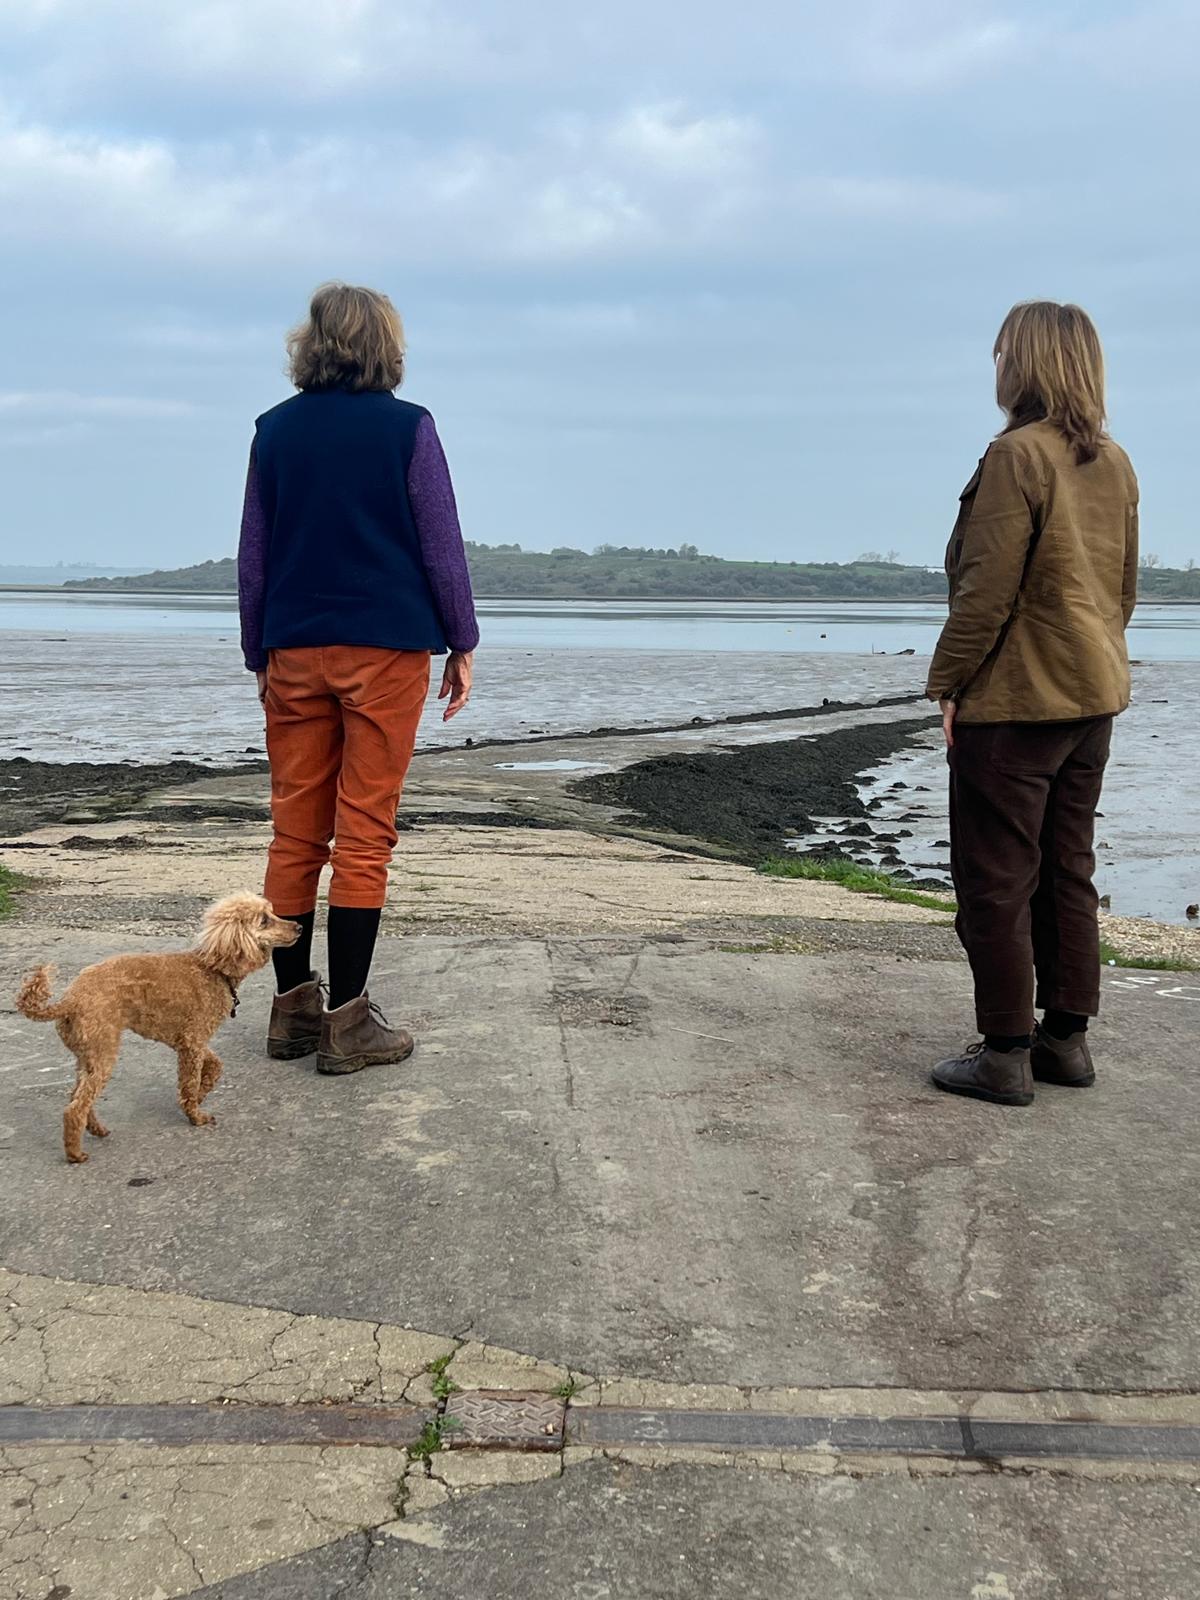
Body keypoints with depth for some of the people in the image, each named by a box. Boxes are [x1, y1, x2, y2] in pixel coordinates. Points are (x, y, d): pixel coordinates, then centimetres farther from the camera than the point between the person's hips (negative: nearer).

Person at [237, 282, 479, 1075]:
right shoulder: (408, 426, -3)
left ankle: (294, 1008, 14)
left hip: (295, 650, 4)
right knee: (365, 835, -1)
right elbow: (442, 547, -2)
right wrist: (463, 645, 6)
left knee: (295, 832, 8)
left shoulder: (276, 429, 8)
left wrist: (259, 655, 17)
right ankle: (346, 1023, 1)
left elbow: (253, 556, 10)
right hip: (386, 649, -3)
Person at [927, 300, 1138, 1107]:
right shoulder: (1115, 464, 10)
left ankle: (1006, 1052, 4)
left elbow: (986, 589, -19)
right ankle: (1067, 1037, 20)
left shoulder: (1018, 455, -15)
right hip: (1092, 702, 8)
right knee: (1067, 872, 14)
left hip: (1014, 703, -8)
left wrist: (948, 680, -10)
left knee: (996, 882, 0)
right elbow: (1126, 585, 15)